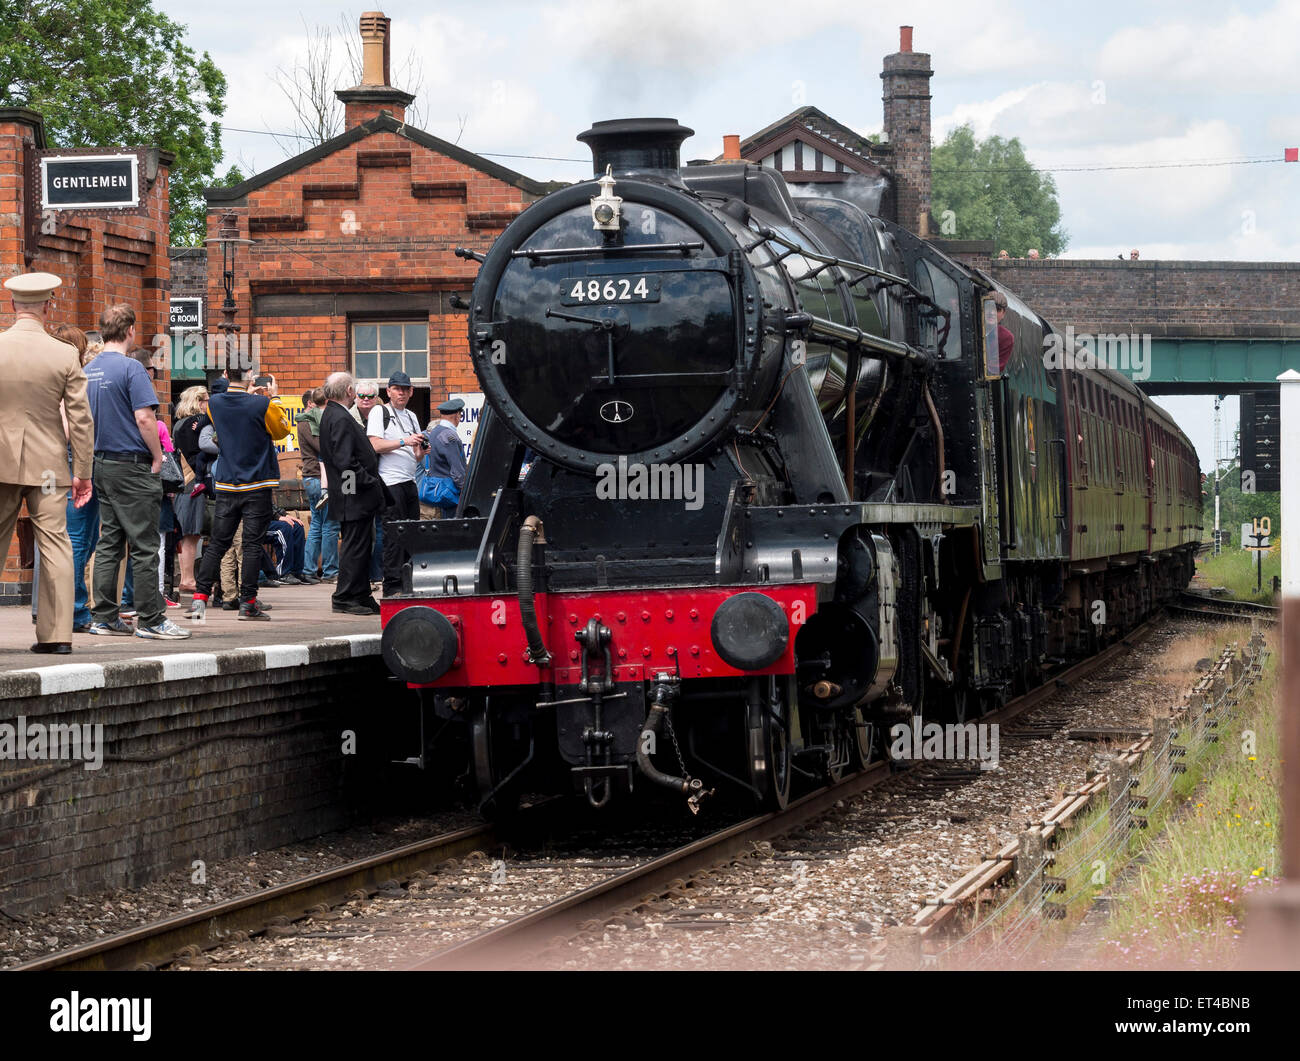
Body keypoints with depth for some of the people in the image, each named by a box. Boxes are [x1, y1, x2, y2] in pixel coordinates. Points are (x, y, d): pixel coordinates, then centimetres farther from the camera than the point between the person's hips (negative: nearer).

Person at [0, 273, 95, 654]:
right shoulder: (66, 355, -5)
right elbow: (81, 420, -3)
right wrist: (83, 473, 6)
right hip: (47, 462, 0)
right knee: (55, 544, 2)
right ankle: (57, 633, -3)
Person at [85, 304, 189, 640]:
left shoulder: (89, 370, 10)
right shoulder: (130, 368, -14)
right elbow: (144, 418, -20)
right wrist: (158, 458, -9)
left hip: (101, 464, 8)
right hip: (132, 465, -8)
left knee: (109, 543, 11)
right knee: (144, 546, -4)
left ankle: (104, 617, 11)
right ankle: (150, 619, -3)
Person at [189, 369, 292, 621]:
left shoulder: (214, 403, -1)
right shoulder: (263, 405, -13)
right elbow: (282, 430, 6)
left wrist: (247, 394, 19)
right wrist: (274, 398, 13)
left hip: (226, 486, 4)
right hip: (257, 486, -4)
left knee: (217, 543, 9)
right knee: (253, 544, 0)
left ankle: (200, 598, 3)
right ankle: (247, 603, -1)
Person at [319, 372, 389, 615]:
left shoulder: (332, 415, 15)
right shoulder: (340, 419, -18)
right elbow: (346, 462, -24)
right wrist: (370, 482, -16)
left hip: (355, 496, 11)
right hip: (355, 498, -11)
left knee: (358, 548, 14)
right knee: (354, 547, -5)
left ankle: (360, 596, 19)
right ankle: (345, 598, -1)